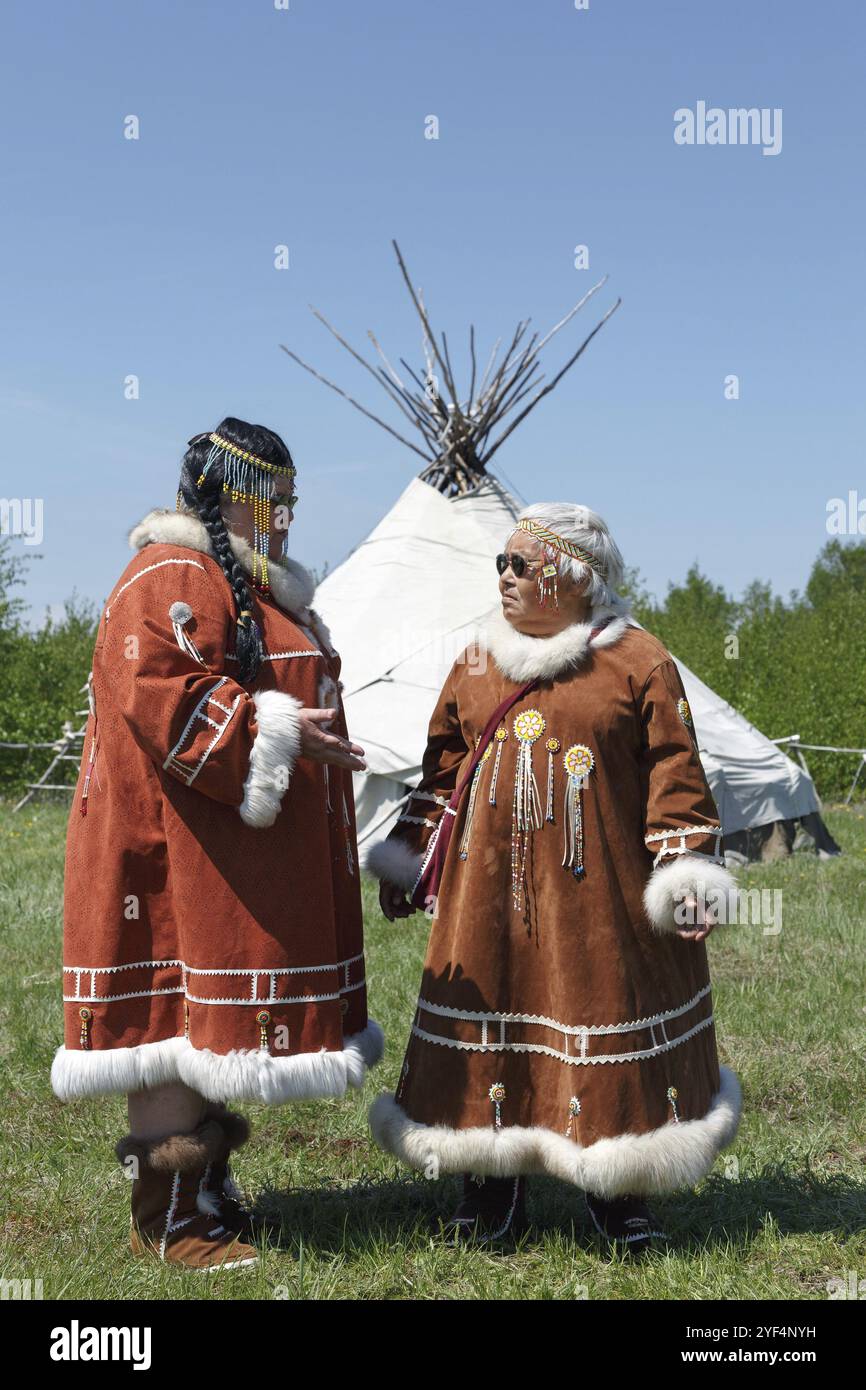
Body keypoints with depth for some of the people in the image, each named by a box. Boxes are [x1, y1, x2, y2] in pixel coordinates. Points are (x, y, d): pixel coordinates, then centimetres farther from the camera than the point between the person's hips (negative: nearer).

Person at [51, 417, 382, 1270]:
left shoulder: (253, 587, 23)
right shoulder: (172, 579, -11)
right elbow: (158, 695, -23)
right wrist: (272, 734, -23)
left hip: (239, 848, 10)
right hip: (185, 844, -10)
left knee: (213, 1019, 14)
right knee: (182, 1012, -6)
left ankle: (207, 1192, 23)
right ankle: (167, 1217, 2)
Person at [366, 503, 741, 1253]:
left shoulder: (639, 661, -1)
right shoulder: (474, 666, 11)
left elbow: (675, 775, -4)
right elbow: (442, 772, 16)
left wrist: (684, 875, -10)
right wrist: (407, 859, 14)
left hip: (598, 896, -3)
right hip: (489, 894, 4)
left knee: (605, 1029, 3)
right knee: (488, 1025, 7)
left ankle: (618, 1191, 20)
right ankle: (494, 1188, 21)